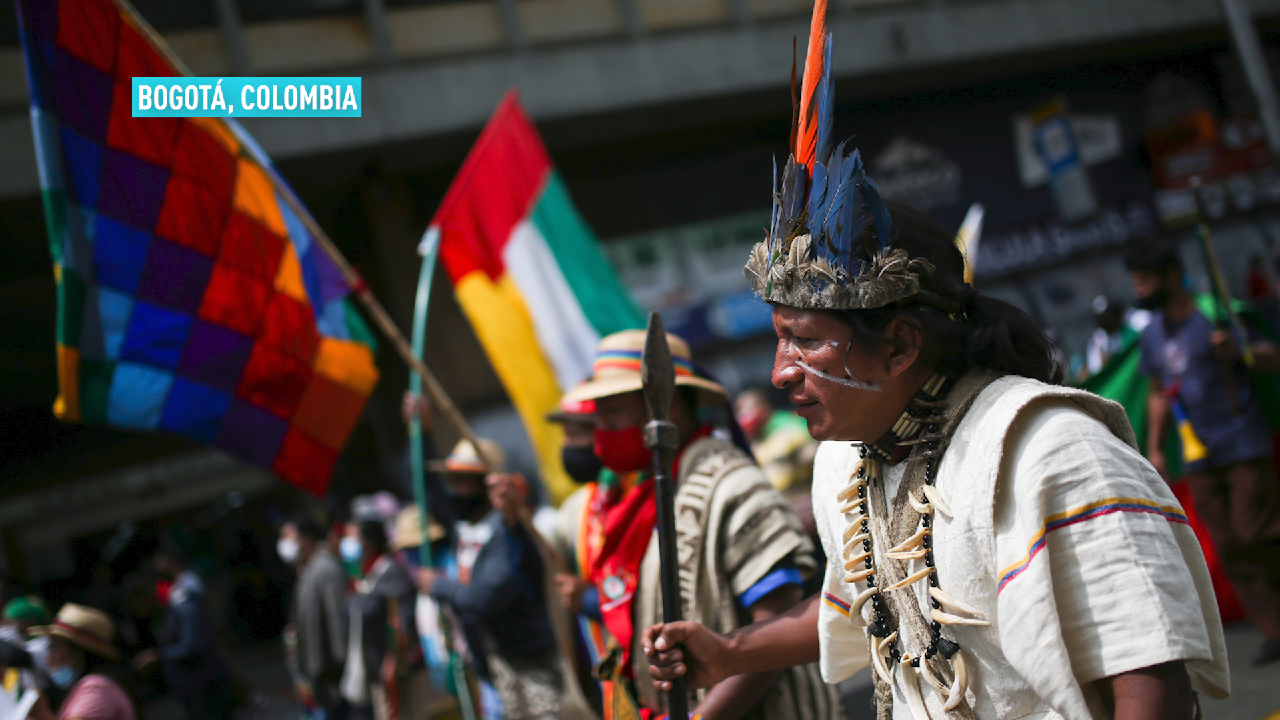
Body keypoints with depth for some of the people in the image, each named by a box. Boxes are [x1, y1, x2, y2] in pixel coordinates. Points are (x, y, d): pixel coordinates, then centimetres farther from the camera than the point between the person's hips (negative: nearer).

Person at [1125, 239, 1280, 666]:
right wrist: (1154, 448, 18)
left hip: (1244, 446, -6)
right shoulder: (1152, 334, 14)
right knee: (1228, 547, 2)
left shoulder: (1215, 315, -6)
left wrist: (1237, 353, -27)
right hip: (1200, 457, 6)